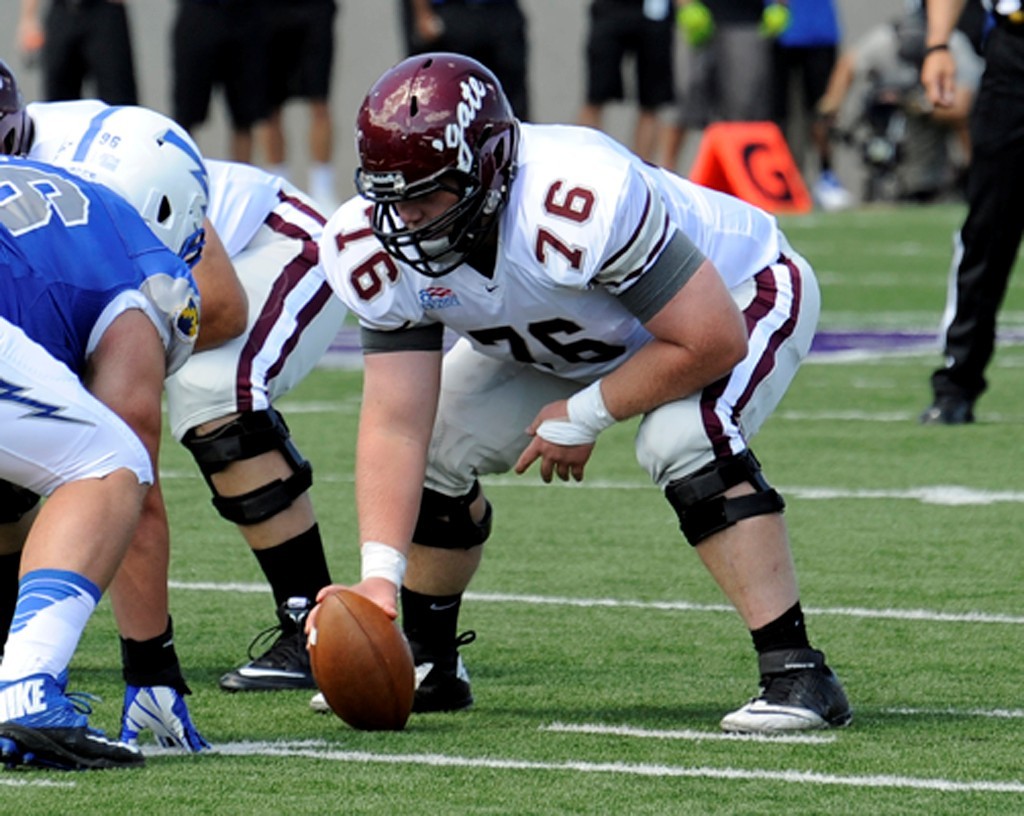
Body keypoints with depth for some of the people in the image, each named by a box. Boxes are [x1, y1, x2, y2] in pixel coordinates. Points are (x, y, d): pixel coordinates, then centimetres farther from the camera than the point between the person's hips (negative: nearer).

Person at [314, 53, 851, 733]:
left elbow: (710, 341, -35)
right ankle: (429, 665, 20)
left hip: (739, 295, -6)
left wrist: (585, 417, -24)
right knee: (436, 453, -4)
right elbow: (396, 426, -22)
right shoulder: (378, 249, -24)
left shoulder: (583, 199, -44)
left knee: (682, 440, -34)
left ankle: (797, 675, -28)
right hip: (568, 339, 6)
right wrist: (380, 574, -34)